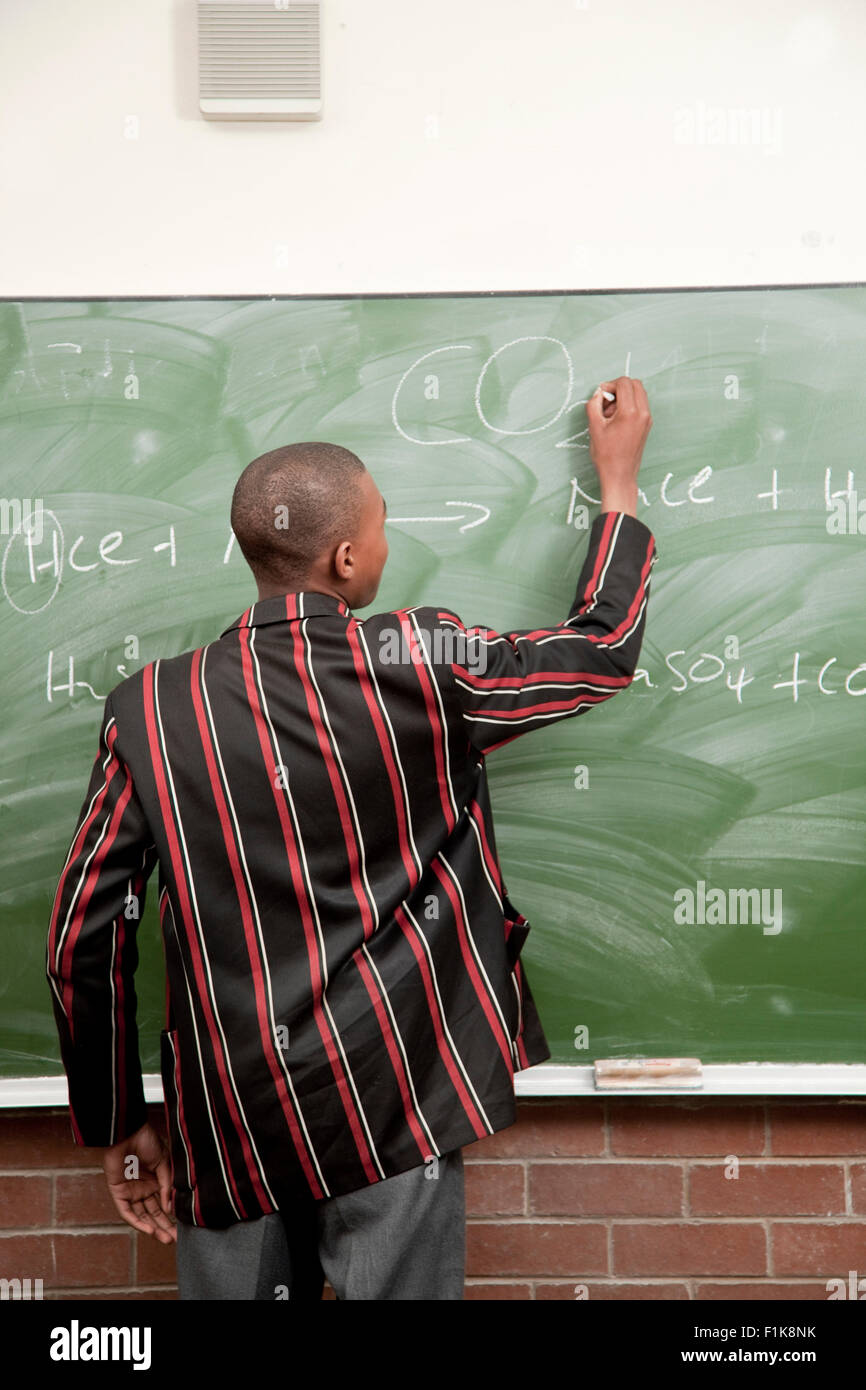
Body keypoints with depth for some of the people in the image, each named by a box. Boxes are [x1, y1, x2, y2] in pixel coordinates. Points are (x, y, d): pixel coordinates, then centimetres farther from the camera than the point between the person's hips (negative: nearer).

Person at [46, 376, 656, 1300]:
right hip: (391, 1104, -2)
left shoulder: (150, 712, -5)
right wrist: (618, 476, 19)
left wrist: (116, 1127, 12)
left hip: (231, 1121, 3)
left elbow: (83, 943, -1)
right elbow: (601, 648, 6)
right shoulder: (417, 667, -10)